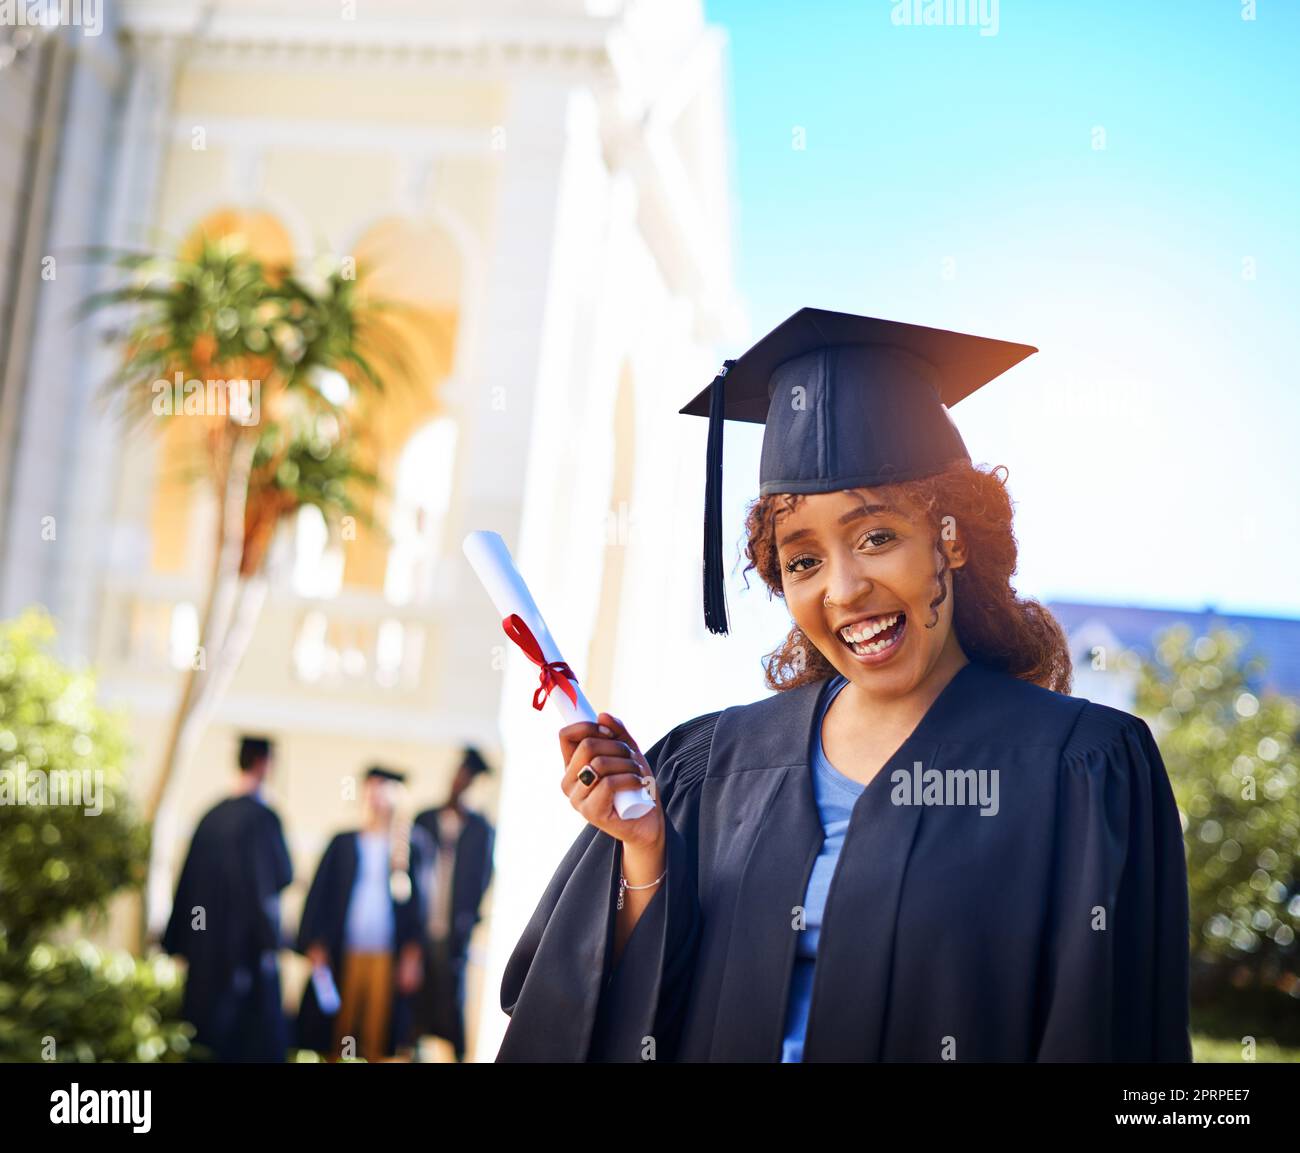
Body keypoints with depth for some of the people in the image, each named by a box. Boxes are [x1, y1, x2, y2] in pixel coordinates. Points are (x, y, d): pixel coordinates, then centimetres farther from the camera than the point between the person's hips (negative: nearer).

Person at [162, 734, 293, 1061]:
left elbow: (191, 878, 9)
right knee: (258, 1036, 1)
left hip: (208, 939, 7)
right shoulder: (263, 817, -12)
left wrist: (180, 942, 15)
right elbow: (282, 875, -14)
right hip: (247, 940, -6)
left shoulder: (212, 816, 6)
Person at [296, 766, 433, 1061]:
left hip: (388, 960, 0)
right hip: (342, 956, 1)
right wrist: (315, 945, -4)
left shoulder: (409, 850, 7)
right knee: (335, 1036, 1)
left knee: (377, 1039, 0)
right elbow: (320, 894, 5)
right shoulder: (343, 844, 9)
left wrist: (412, 952, -6)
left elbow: (416, 902, 3)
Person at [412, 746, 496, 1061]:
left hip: (453, 930, -2)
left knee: (449, 1000, -1)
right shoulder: (424, 820, 10)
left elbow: (480, 879, 4)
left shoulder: (480, 828, 3)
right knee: (417, 1002, 2)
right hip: (420, 926, 2)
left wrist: (467, 918, -5)